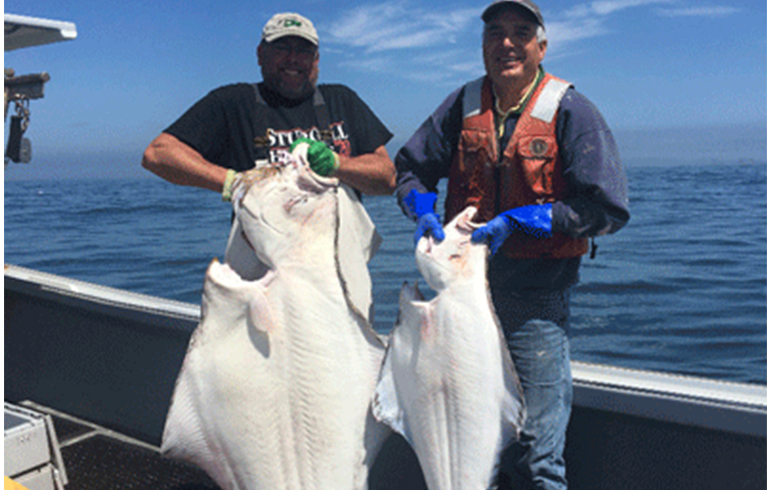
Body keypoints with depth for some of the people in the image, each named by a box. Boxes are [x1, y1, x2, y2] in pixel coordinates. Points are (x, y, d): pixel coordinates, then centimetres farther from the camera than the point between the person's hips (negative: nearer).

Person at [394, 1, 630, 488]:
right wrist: (424, 211, -4)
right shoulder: (465, 104, 6)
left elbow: (607, 210, -9)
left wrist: (519, 220, -16)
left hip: (537, 293, -4)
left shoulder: (570, 110, -6)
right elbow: (410, 168, 17)